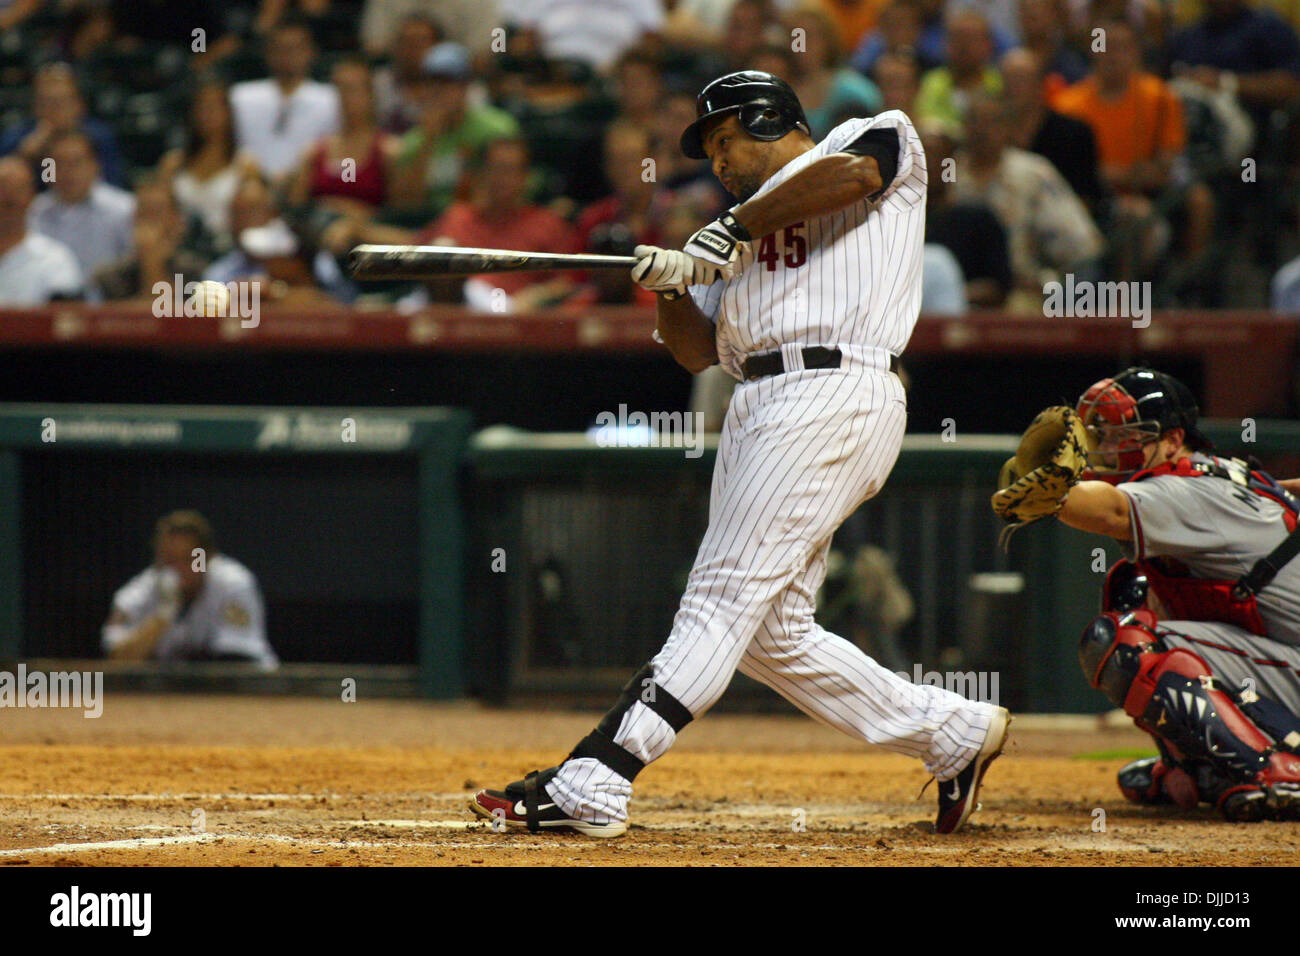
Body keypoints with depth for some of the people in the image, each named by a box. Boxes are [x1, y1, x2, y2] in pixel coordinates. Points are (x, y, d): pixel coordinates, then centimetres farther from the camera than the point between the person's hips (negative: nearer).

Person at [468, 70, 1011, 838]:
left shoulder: (881, 138, 8)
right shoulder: (754, 234, 28)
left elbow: (850, 171, -16)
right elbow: (700, 350, 21)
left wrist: (733, 230, -10)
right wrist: (672, 285, 0)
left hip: (836, 393, -9)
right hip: (759, 406, 9)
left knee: (725, 597, -13)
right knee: (770, 633, 7)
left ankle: (592, 784, -20)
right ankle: (955, 733, 18)